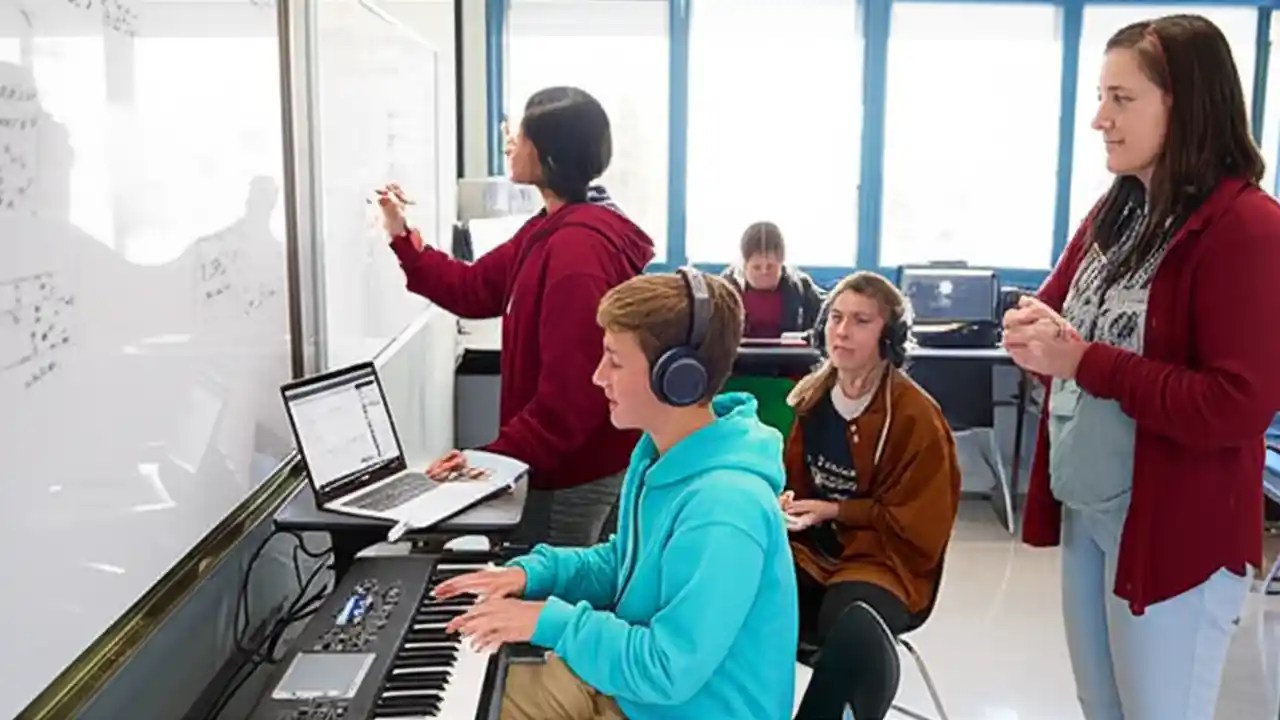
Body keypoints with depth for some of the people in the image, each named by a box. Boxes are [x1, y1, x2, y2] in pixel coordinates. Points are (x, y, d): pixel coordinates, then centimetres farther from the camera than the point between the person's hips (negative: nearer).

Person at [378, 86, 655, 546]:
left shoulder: (579, 246, -25)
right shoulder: (553, 231, 10)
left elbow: (571, 388, -28)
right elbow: (475, 290, 16)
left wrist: (499, 456, -24)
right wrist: (403, 237, 10)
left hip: (574, 471, -10)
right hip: (568, 459, 10)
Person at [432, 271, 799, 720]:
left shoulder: (724, 507, -31)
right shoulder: (660, 453, -1)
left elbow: (668, 671, -29)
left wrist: (552, 621, -21)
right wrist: (534, 573, -1)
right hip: (631, 680, 8)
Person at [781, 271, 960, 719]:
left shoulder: (916, 416, -10)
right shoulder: (814, 397, 8)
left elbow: (917, 525, -7)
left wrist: (833, 512, -13)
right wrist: (785, 502, -1)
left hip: (883, 559, -4)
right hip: (810, 548, 5)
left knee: (848, 626, -38)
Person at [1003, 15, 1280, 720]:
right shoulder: (1113, 211, 6)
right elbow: (1057, 305, 14)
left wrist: (1084, 361, -22)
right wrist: (1034, 329, -10)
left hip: (1171, 528, -7)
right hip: (1085, 508, 8)